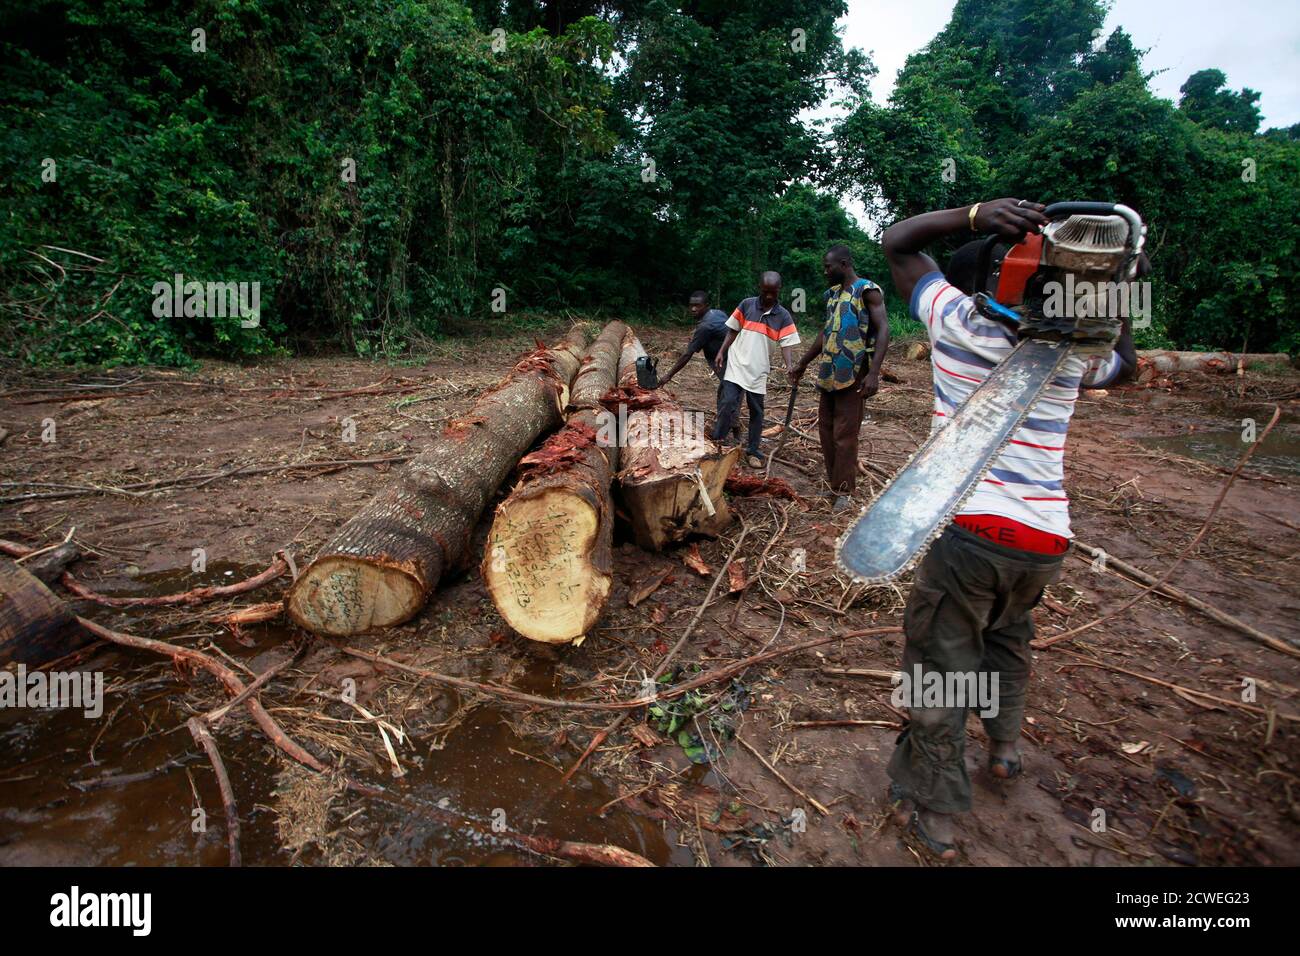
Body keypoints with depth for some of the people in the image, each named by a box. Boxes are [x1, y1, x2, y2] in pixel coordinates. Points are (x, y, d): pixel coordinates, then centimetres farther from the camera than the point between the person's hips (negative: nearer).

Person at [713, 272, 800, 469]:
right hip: (736, 365, -1)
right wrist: (721, 352, -2)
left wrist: (790, 365, -25)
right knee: (728, 403, -13)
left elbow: (787, 344, -8)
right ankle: (715, 442, 1)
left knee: (756, 411, 8)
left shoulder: (784, 316, 0)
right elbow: (733, 331, 7)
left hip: (758, 371, 2)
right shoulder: (746, 305, 0)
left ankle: (752, 452, 19)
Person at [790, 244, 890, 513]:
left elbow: (883, 330, -15)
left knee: (844, 435, -6)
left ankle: (844, 492, 3)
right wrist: (803, 365, 28)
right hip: (828, 374, 8)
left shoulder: (867, 290, -6)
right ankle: (833, 482, 21)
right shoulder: (832, 294, 16)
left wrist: (874, 373, -26)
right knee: (826, 429, 10)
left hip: (852, 376, -8)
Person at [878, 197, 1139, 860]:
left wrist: (972, 214, -3)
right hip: (1047, 539, 6)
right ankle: (1005, 745, 46)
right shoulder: (1073, 352, 11)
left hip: (970, 530, -5)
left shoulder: (962, 324, -2)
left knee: (940, 664, 6)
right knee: (1009, 634, 32)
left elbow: (897, 242, 9)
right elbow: (1124, 363, 36)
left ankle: (933, 815, 15)